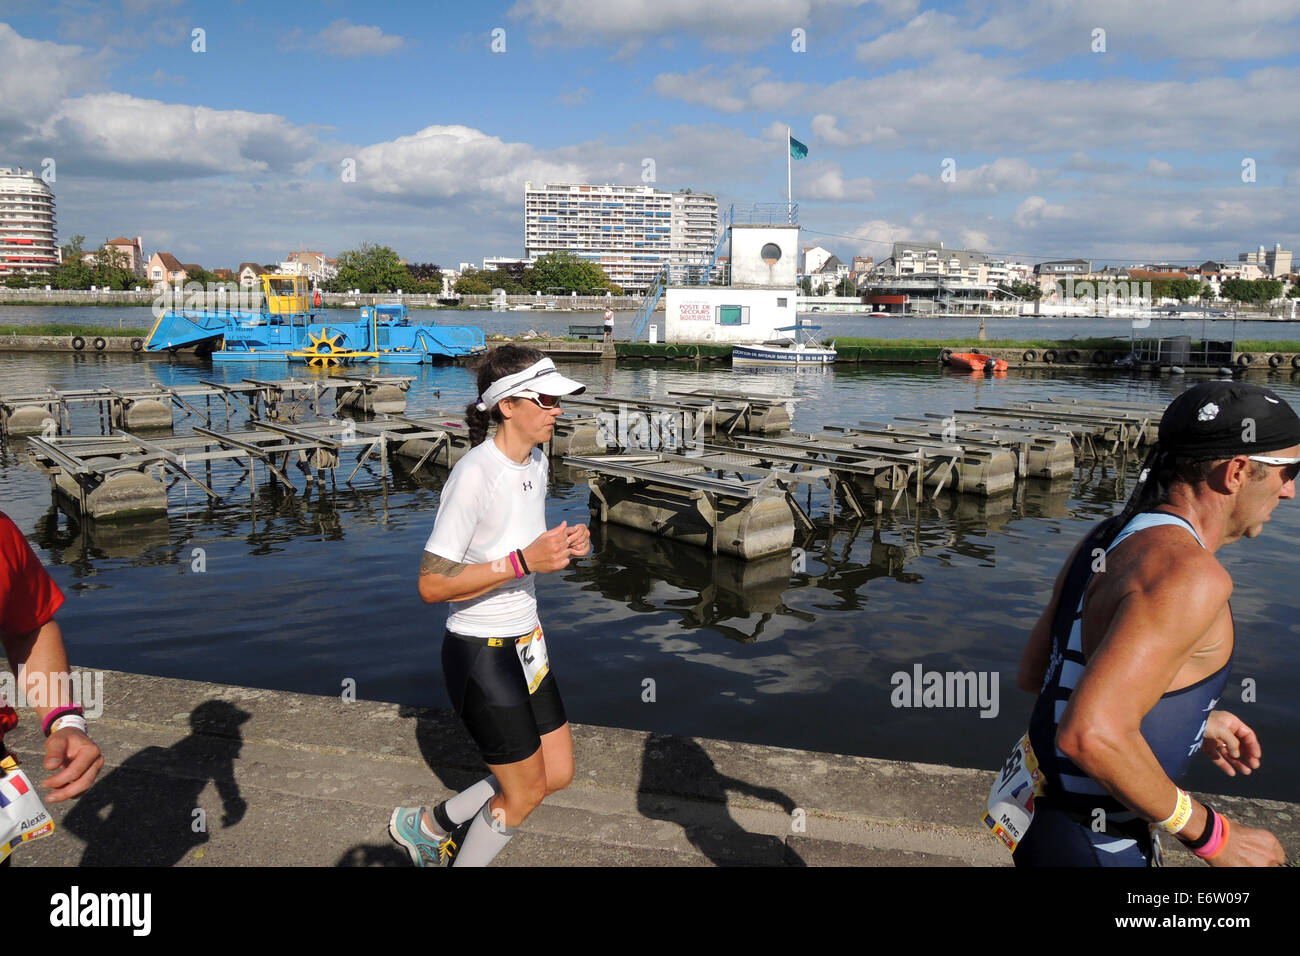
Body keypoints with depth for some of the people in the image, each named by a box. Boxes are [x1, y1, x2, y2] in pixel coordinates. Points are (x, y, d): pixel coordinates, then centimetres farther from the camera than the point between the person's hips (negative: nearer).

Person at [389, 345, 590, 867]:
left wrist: (563, 544, -3)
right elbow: (432, 584, -24)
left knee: (558, 773, 17)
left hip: (526, 643, 9)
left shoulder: (535, 460, 3)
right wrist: (522, 561, -30)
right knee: (525, 793, 6)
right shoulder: (473, 475, -25)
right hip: (481, 653, -9)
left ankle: (428, 825, 34)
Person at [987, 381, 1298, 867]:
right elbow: (1091, 735, -34)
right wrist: (1210, 835, -19)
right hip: (1087, 844, -9)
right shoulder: (1189, 574, -24)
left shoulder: (1109, 538, 3)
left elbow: (1034, 671, 11)